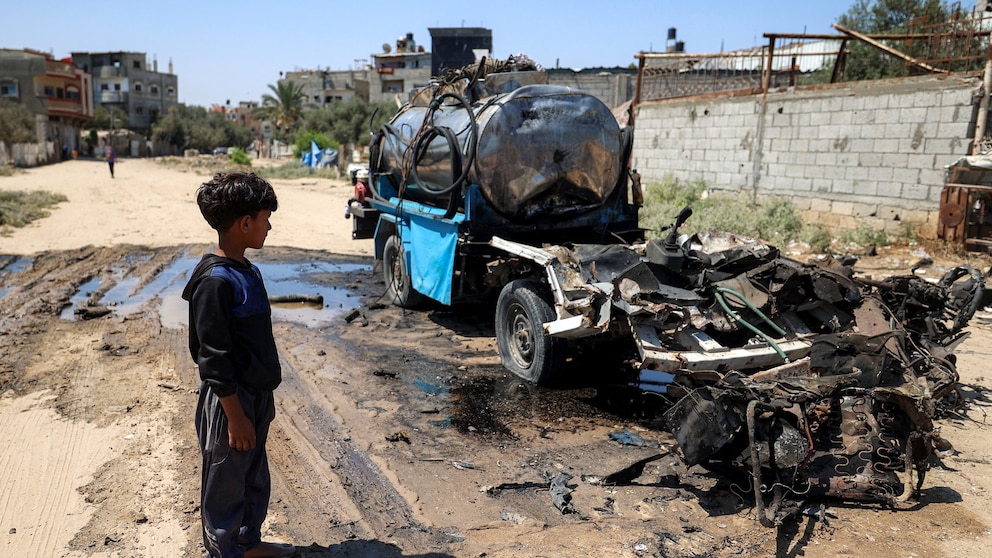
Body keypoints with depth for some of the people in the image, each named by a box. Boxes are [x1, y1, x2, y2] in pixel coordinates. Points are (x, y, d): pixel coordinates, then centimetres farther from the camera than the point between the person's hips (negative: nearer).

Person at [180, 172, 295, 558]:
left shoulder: (248, 272, 5)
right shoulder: (215, 280, -23)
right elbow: (213, 356, -21)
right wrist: (235, 416, -18)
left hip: (255, 395, 9)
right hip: (231, 402, -9)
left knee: (255, 478, 23)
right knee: (226, 486, 9)